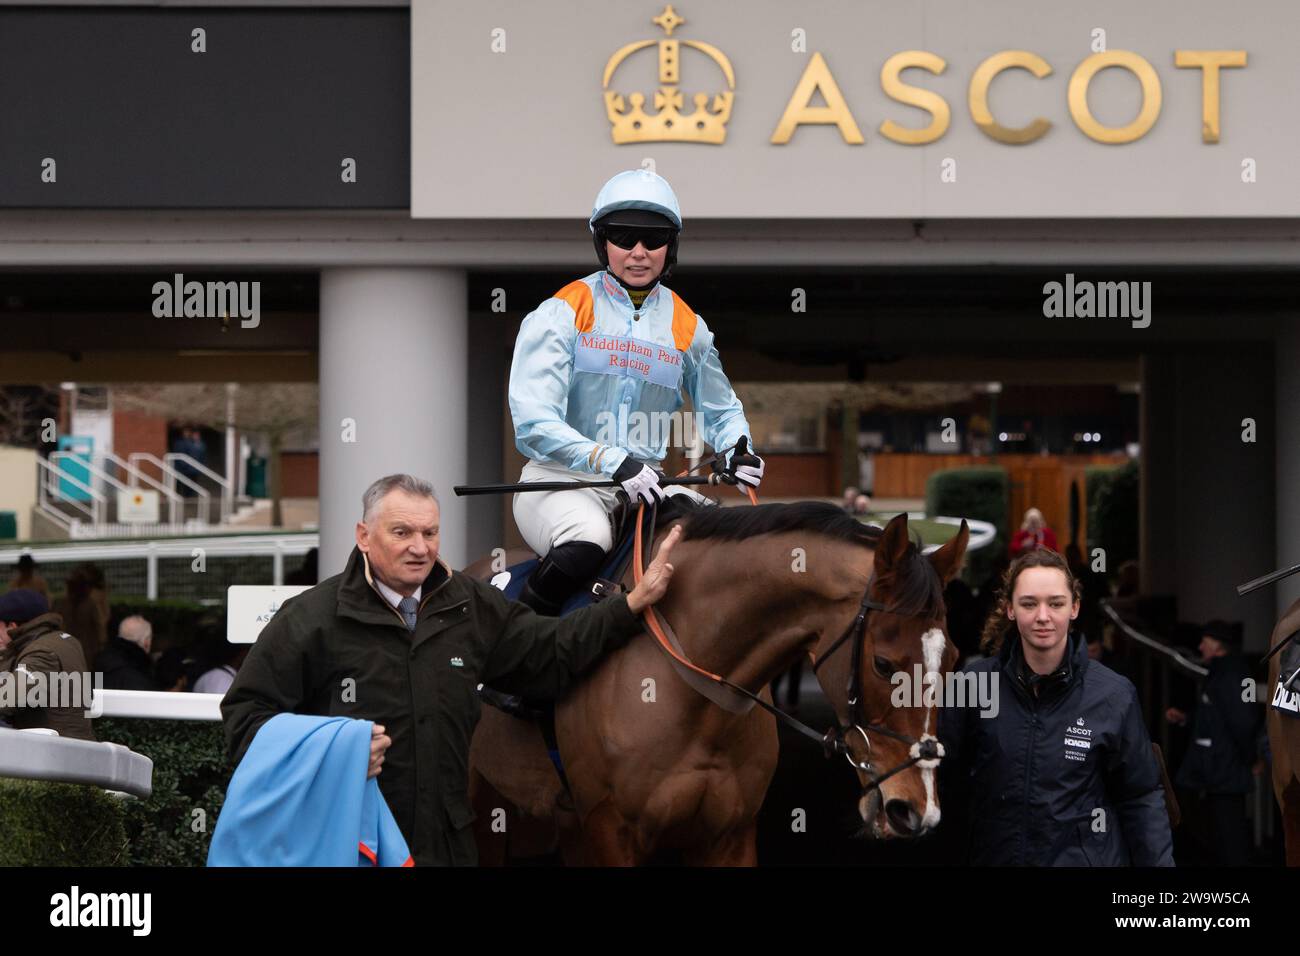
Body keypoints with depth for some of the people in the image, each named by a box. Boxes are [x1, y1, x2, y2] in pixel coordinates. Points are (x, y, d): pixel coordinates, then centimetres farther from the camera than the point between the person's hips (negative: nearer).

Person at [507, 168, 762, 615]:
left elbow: (720, 409, 24)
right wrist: (611, 461, -26)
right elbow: (533, 421, -14)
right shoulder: (562, 314, -4)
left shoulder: (687, 327, 10)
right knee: (586, 540, -36)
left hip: (648, 484, 4)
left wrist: (738, 449, 0)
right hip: (560, 479, -4)